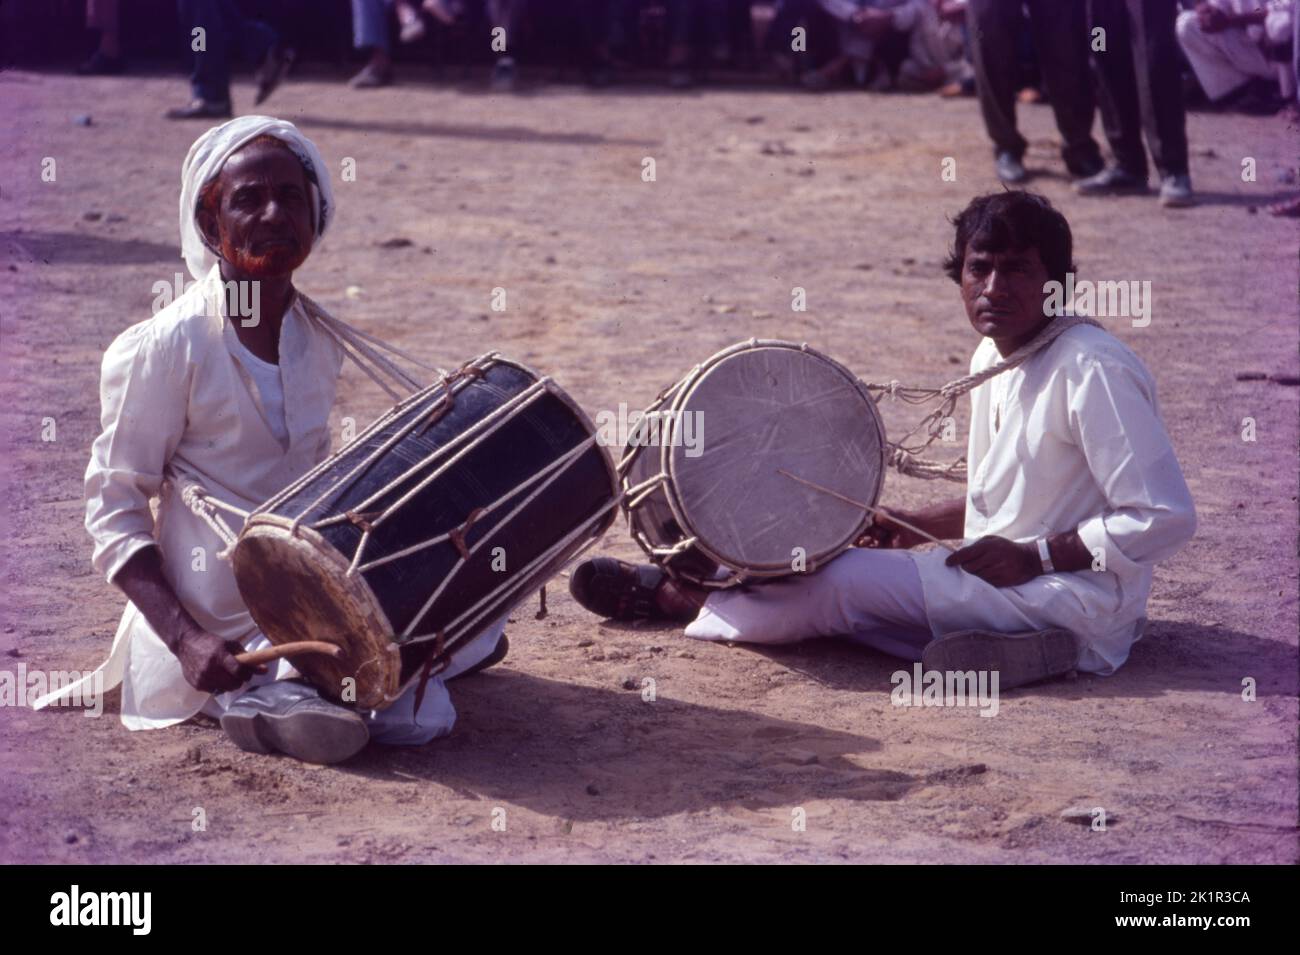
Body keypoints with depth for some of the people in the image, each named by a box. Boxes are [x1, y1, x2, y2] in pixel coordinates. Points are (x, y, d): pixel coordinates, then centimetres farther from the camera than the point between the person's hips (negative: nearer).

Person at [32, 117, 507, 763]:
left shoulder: (320, 341, 6)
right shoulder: (165, 348, -14)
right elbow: (113, 508, -12)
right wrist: (187, 641, -23)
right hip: (222, 625, -7)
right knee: (415, 714, -22)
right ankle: (256, 701, -1)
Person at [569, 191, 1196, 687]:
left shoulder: (1092, 371, -20)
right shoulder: (991, 360, 7)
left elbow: (1164, 519, -22)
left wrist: (1034, 556, -21)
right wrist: (919, 526, 5)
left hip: (1080, 603, -9)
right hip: (1003, 581, 9)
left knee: (844, 583, -14)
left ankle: (673, 599, 3)